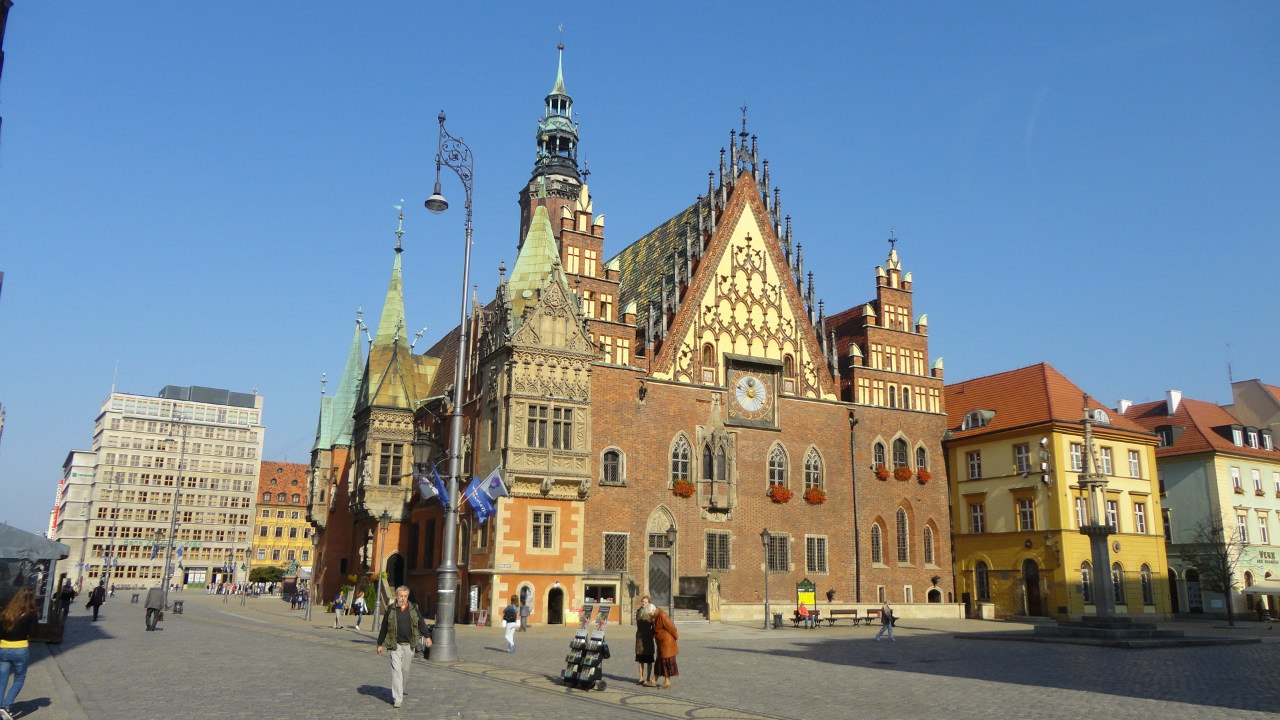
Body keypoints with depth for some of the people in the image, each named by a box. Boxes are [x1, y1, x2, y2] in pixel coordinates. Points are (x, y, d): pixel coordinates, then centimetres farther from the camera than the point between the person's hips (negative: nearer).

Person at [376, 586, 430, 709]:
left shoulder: (413, 609, 5)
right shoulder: (391, 610, 0)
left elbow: (421, 623, 11)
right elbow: (384, 628, 5)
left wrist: (427, 637, 2)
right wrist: (380, 644, 7)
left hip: (409, 645, 2)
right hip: (395, 645, -2)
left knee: (405, 669, 10)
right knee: (396, 670, -8)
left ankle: (400, 690, 33)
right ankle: (397, 699, -6)